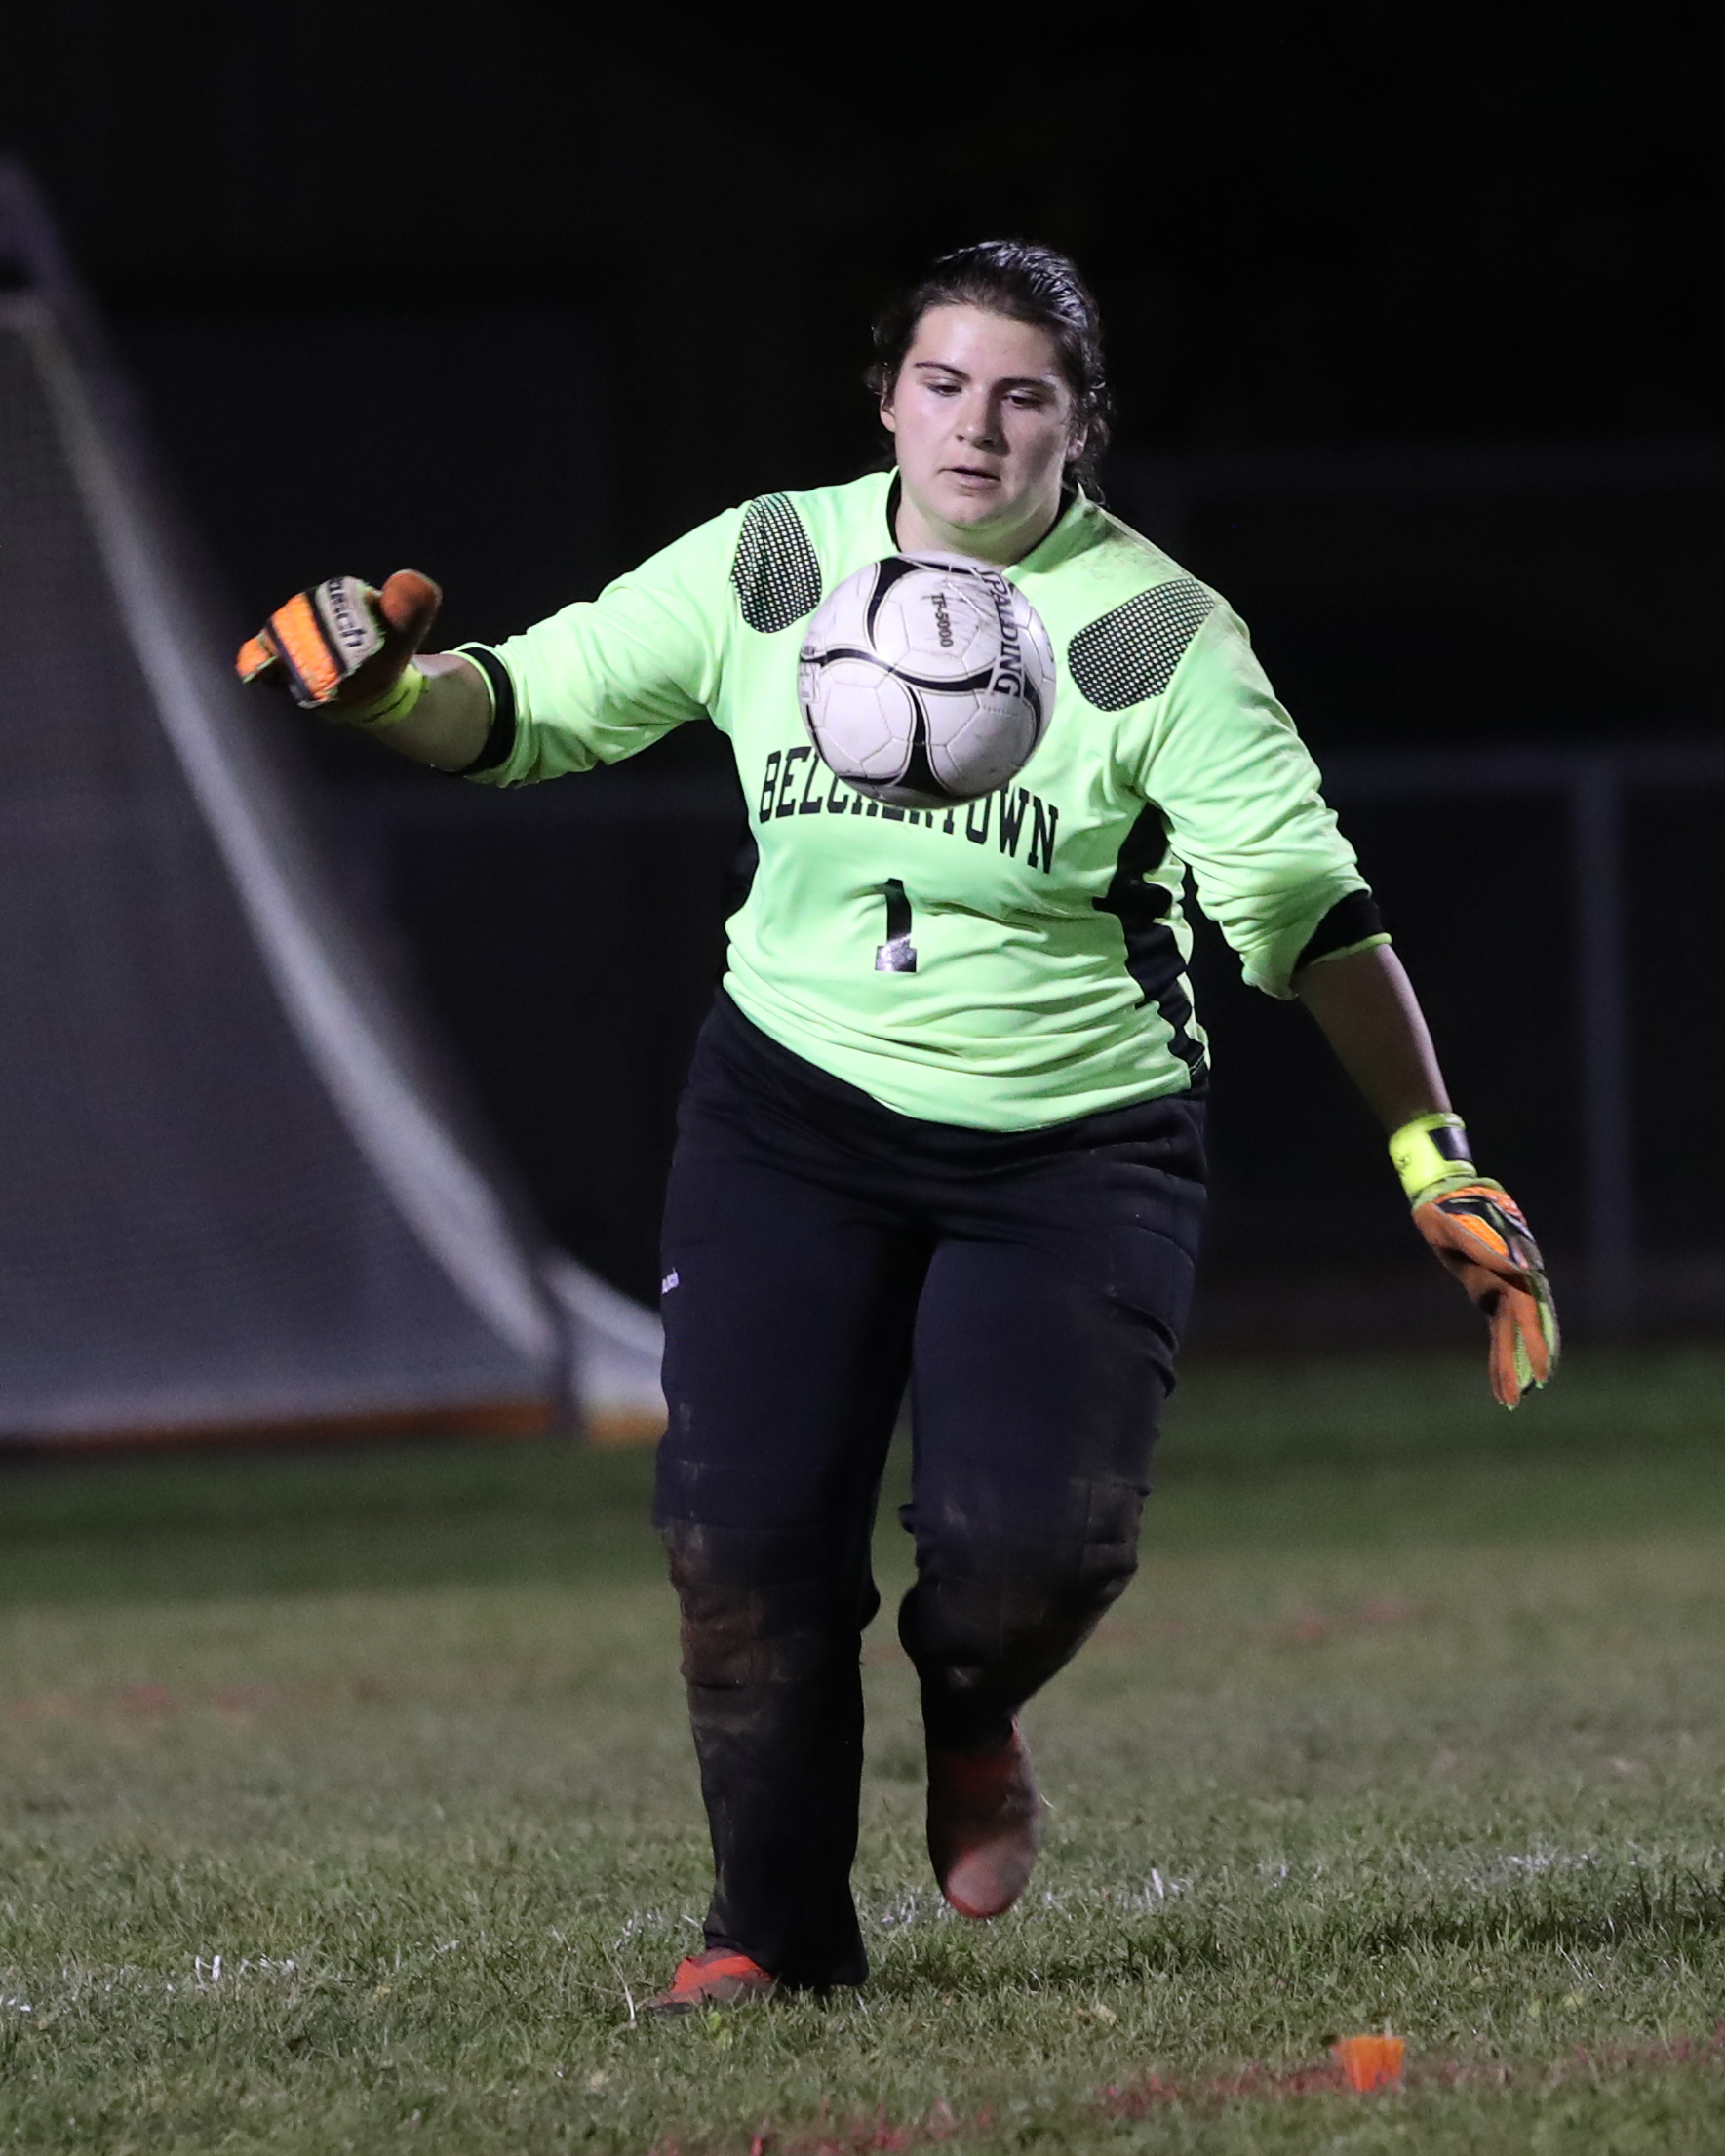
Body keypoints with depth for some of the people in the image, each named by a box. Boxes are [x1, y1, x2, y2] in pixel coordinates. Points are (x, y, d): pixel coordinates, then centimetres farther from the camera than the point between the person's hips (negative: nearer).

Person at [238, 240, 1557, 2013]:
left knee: (1029, 1546, -18)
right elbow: (531, 705, 6)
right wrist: (385, 688, -16)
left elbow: (1302, 902, -11)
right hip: (793, 1115, 2)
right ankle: (776, 1930, 11)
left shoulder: (1157, 635, -9)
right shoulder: (770, 569, 0)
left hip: (1071, 1150, -2)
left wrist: (1436, 1164, -14)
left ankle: (971, 1716, 20)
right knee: (743, 1531, -9)